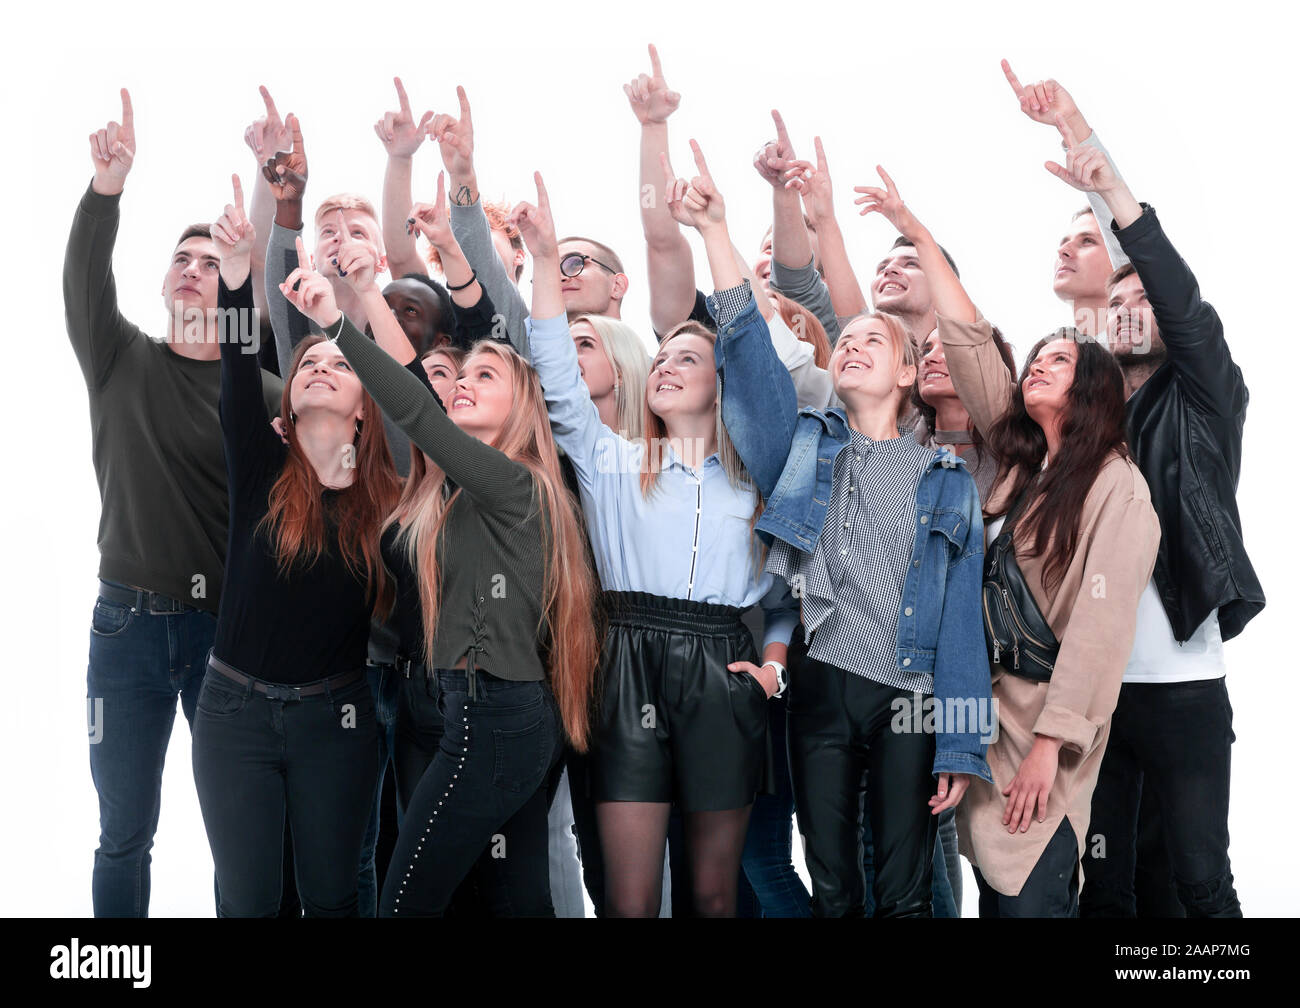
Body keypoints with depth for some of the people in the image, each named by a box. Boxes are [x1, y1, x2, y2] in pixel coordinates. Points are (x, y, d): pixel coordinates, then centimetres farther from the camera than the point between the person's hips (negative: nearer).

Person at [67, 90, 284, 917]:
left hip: (231, 623, -1)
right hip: (130, 622, 1)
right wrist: (108, 188, -29)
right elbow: (85, 283, -12)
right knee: (125, 832, 8)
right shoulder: (123, 361, 5)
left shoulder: (264, 391, 0)